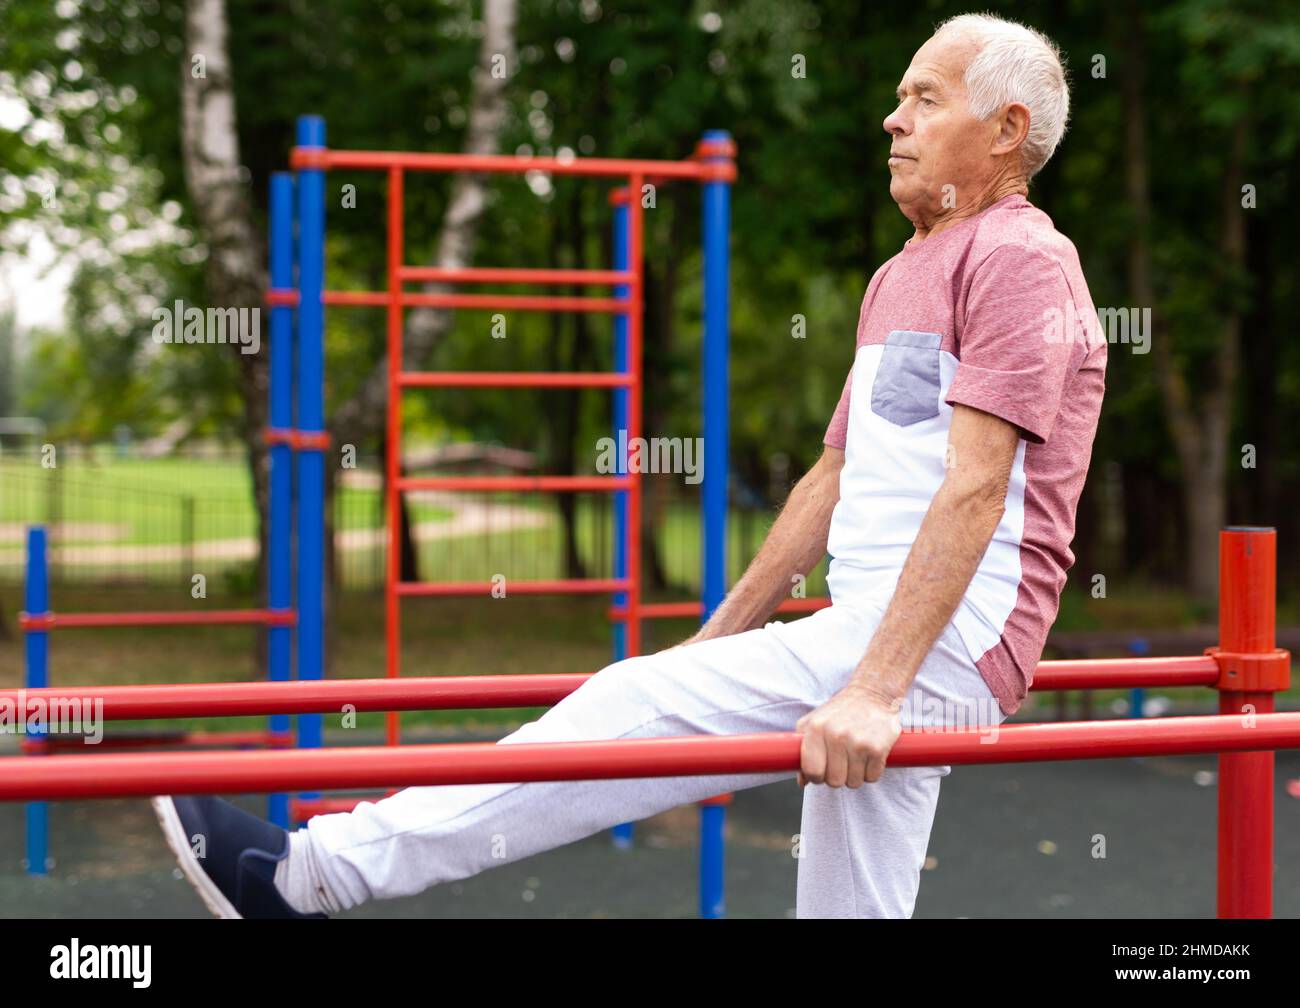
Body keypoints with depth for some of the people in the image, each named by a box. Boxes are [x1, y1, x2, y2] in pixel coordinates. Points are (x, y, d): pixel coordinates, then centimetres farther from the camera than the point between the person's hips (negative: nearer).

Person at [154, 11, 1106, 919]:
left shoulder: (1019, 258, -7)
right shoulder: (899, 277, 24)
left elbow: (975, 486, -19)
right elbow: (835, 479, 26)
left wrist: (875, 687, -27)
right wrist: (719, 638, 23)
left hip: (939, 649, -9)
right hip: (870, 645, 9)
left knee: (642, 708, -16)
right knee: (847, 907, 7)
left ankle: (316, 870, -11)